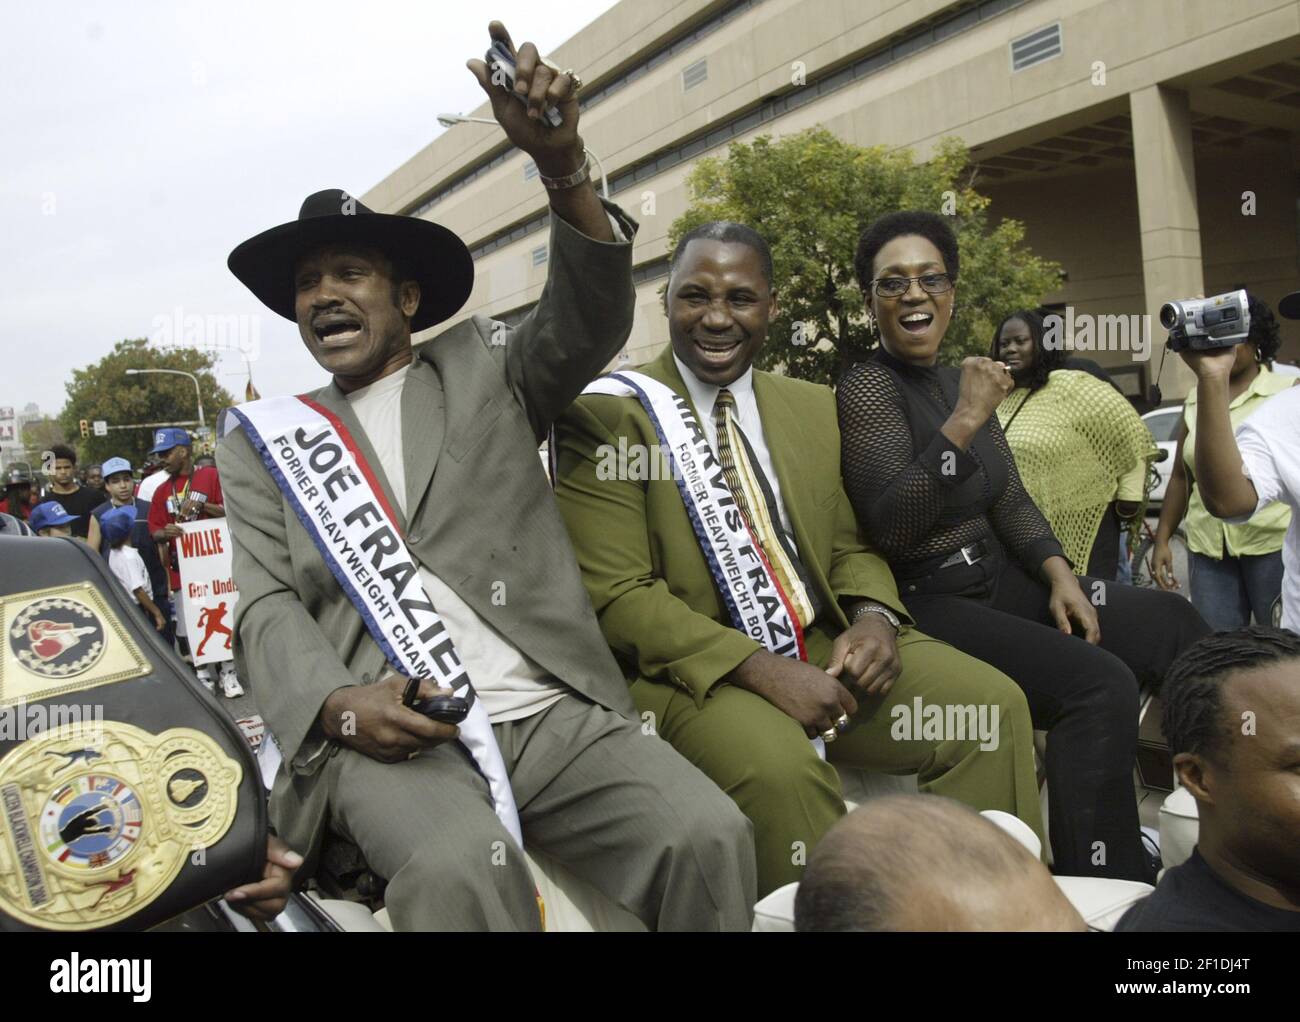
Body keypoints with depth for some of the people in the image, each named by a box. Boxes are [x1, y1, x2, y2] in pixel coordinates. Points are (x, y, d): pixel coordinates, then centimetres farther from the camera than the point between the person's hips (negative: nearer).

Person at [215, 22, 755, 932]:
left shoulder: (482, 367, 15)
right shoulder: (267, 439, 15)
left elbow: (593, 320, -3)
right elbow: (267, 606, 7)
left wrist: (563, 163, -20)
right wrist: (337, 703, -14)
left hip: (554, 713, 2)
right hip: (381, 735, -1)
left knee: (709, 836, -22)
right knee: (461, 868, -34)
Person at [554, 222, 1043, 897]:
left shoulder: (815, 407, 14)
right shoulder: (607, 416, -5)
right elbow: (617, 596, -12)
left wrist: (872, 617, -6)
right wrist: (756, 667, -21)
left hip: (826, 644, 6)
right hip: (695, 669, -5)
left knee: (995, 704, -12)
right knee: (778, 765, -34)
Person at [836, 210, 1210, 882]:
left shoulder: (960, 380, 10)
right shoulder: (866, 390, -12)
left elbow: (1010, 501, 14)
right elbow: (892, 528, -24)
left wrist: (1059, 574, -1)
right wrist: (965, 422, -26)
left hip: (1000, 579, 8)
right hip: (928, 605, -8)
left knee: (1173, 621, 4)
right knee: (1098, 682, -24)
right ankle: (1102, 891, -10)